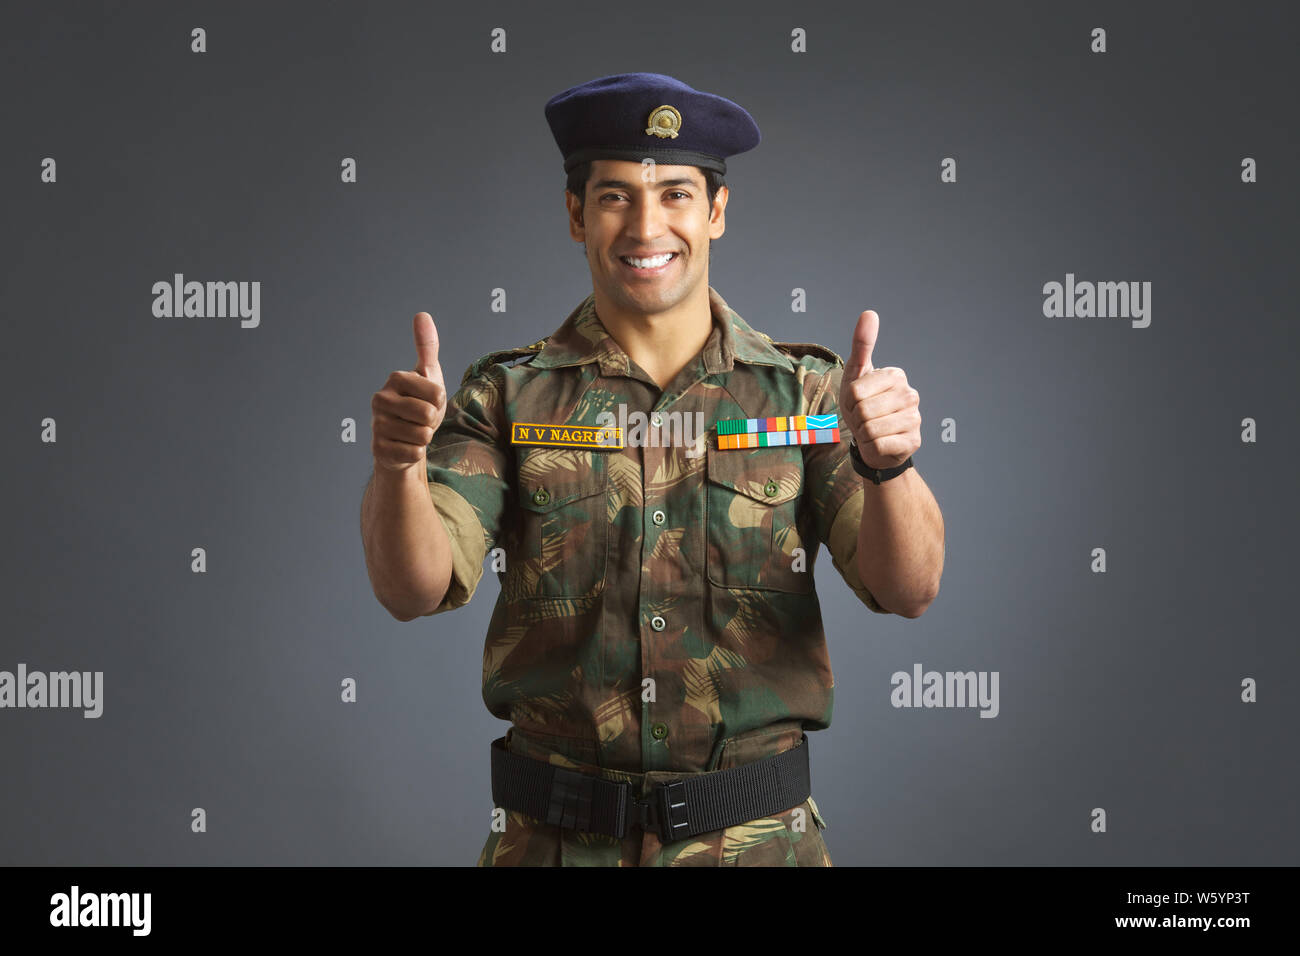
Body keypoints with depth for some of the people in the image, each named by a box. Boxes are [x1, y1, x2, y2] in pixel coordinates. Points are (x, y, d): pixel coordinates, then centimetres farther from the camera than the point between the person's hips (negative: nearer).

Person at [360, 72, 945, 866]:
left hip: (759, 835, 1)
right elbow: (414, 590, -11)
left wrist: (889, 464, -32)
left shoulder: (806, 391, 0)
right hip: (553, 836, 0)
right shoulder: (508, 397, 0)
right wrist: (399, 465, -32)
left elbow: (909, 589, -11)